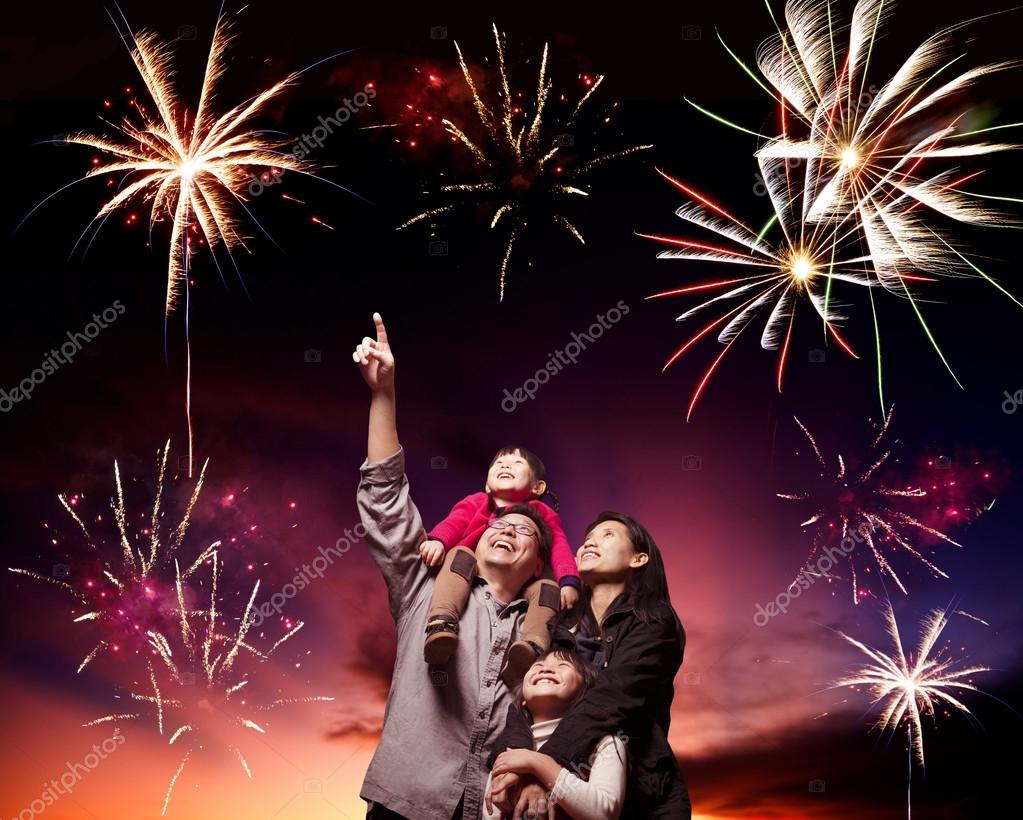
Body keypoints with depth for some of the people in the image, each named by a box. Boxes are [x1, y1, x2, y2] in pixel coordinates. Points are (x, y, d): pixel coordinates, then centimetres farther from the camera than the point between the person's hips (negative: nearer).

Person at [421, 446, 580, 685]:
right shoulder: (476, 503, 22)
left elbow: (559, 547, 5)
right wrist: (436, 540, -22)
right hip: (473, 576, 0)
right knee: (459, 554, -28)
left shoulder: (543, 514, 20)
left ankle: (532, 648, -49)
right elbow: (453, 524, 3)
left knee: (548, 588, -26)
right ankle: (441, 624, -50)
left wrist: (569, 582, -15)